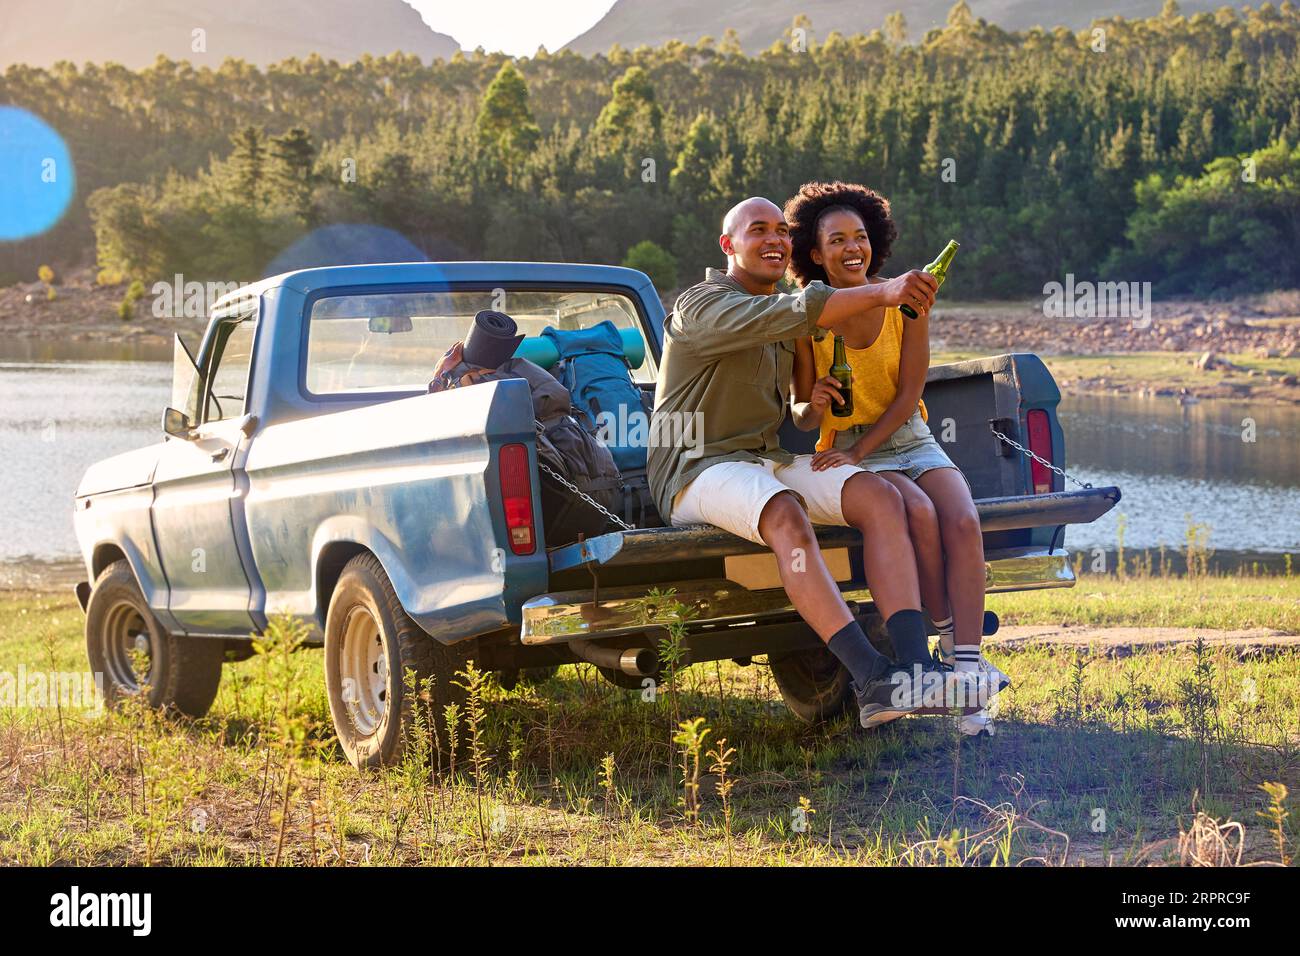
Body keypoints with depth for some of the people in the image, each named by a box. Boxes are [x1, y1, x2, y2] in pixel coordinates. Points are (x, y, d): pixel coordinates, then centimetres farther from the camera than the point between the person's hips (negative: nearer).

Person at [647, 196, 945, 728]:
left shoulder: (779, 312, 21)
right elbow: (792, 315, -25)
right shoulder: (702, 305, -6)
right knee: (786, 515, -37)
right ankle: (872, 680, -45)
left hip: (770, 459, 8)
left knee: (880, 498, -16)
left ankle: (915, 669, -31)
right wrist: (881, 293, -30)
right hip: (700, 470, -8)